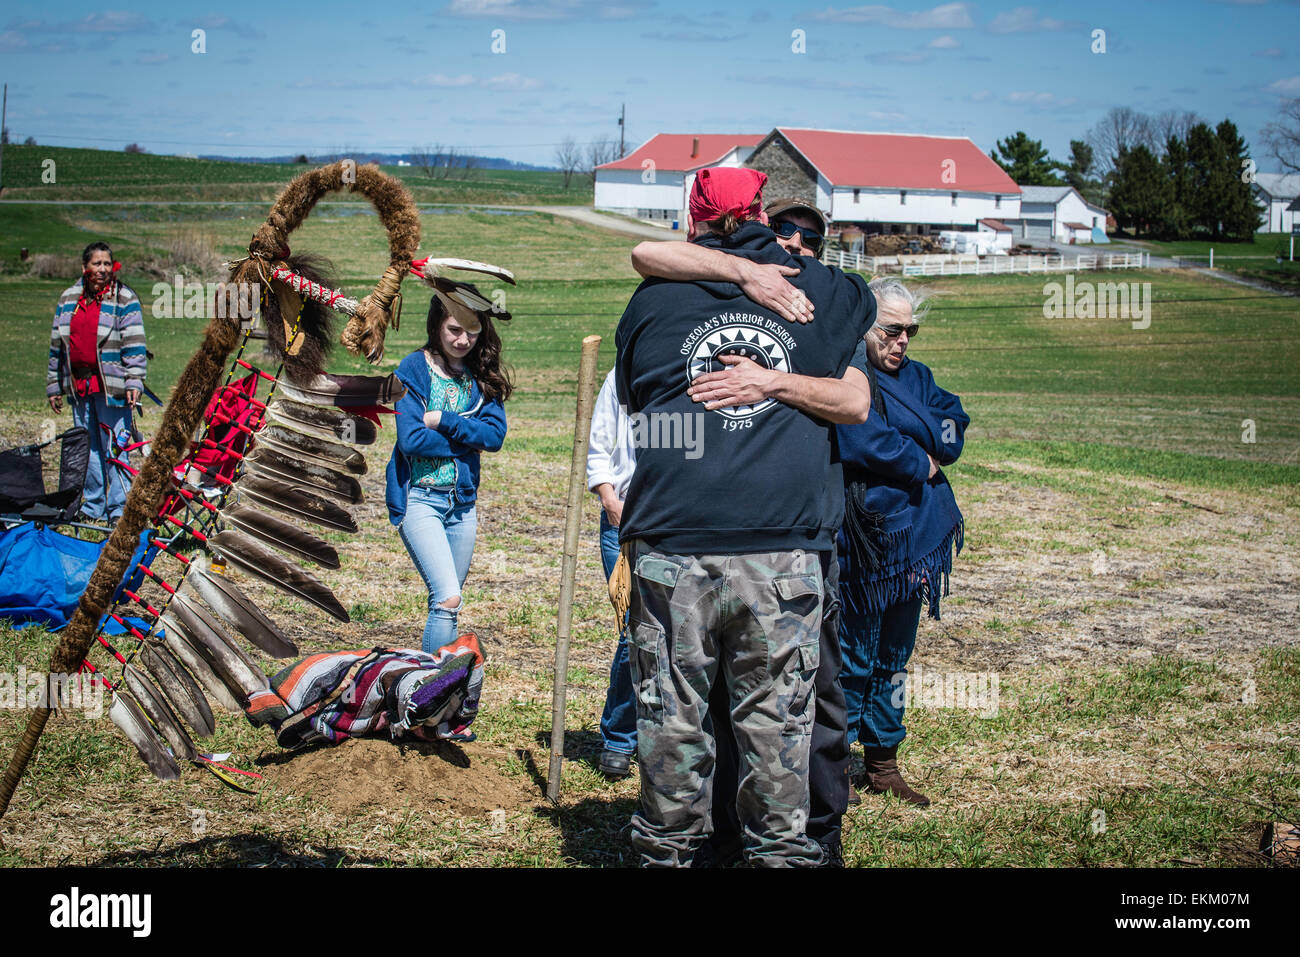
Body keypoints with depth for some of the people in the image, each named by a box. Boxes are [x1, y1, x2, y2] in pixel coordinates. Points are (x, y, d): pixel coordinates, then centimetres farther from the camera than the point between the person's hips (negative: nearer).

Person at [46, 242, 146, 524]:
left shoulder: (125, 299, -1)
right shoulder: (68, 299, 13)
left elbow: (134, 344, -7)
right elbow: (57, 346, 19)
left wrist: (134, 382, -16)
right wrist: (53, 386, 18)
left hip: (111, 385, -5)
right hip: (79, 384, 5)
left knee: (114, 447, -6)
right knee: (87, 448, 11)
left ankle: (119, 509, 0)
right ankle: (93, 506, 21)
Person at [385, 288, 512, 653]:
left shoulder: (483, 375, 7)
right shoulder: (414, 370, -6)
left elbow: (495, 434, -5)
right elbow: (411, 439, -16)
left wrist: (442, 420, -14)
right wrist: (468, 439, -7)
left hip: (463, 500, 5)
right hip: (419, 498, -5)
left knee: (446, 605, 12)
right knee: (447, 598, -18)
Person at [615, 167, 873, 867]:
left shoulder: (654, 297, 9)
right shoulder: (824, 293, 10)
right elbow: (855, 405, 14)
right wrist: (770, 378, 15)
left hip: (673, 546, 0)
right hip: (784, 548, 0)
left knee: (672, 710, 9)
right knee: (777, 715, 7)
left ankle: (668, 847, 18)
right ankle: (782, 849, 14)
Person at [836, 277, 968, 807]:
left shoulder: (914, 376, 14)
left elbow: (955, 429, 4)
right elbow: (870, 444, -23)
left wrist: (914, 441, -14)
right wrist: (922, 463, -9)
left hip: (915, 541, 8)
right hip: (864, 540, -8)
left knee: (894, 657, 16)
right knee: (854, 659, -2)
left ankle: (882, 763, 27)